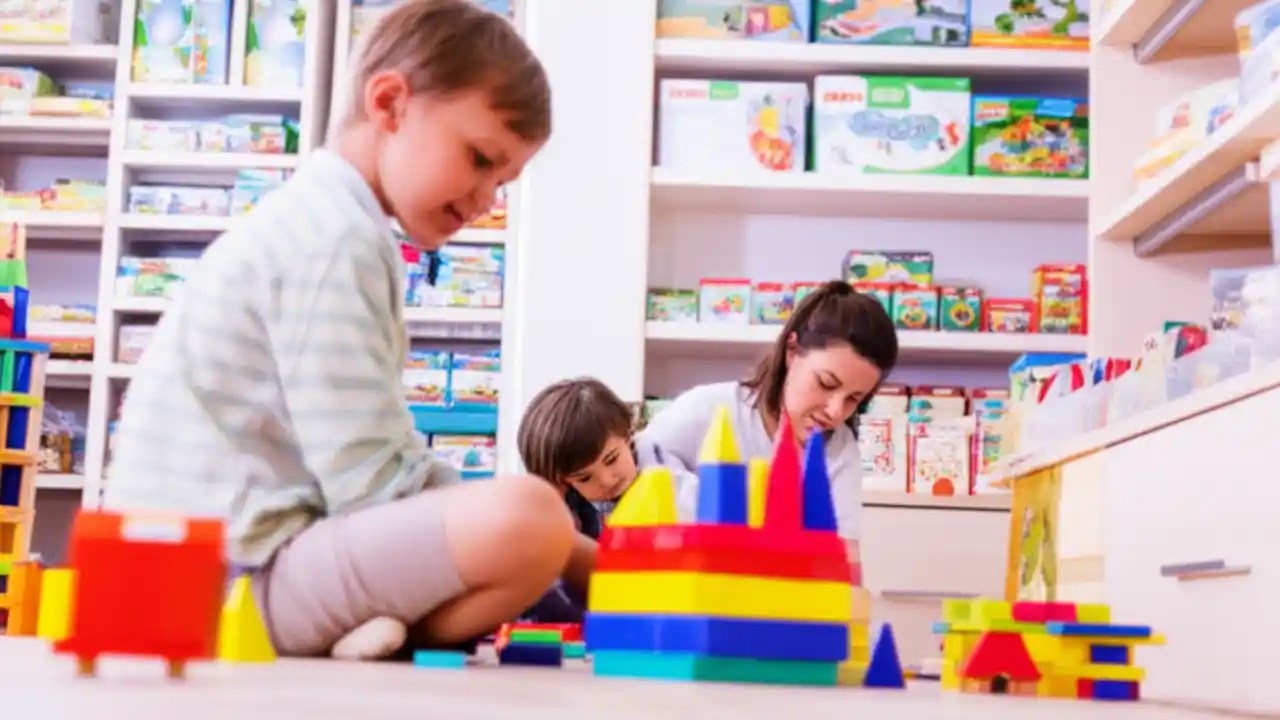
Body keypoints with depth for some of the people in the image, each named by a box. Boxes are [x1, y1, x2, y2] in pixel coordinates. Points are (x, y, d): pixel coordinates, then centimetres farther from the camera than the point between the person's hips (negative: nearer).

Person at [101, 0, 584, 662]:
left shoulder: (308, 223, 20)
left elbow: (354, 466, 19)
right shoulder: (335, 237, -12)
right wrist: (582, 563, -10)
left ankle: (360, 634, 3)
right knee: (529, 516, -31)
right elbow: (374, 481, -19)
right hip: (239, 577, -11)